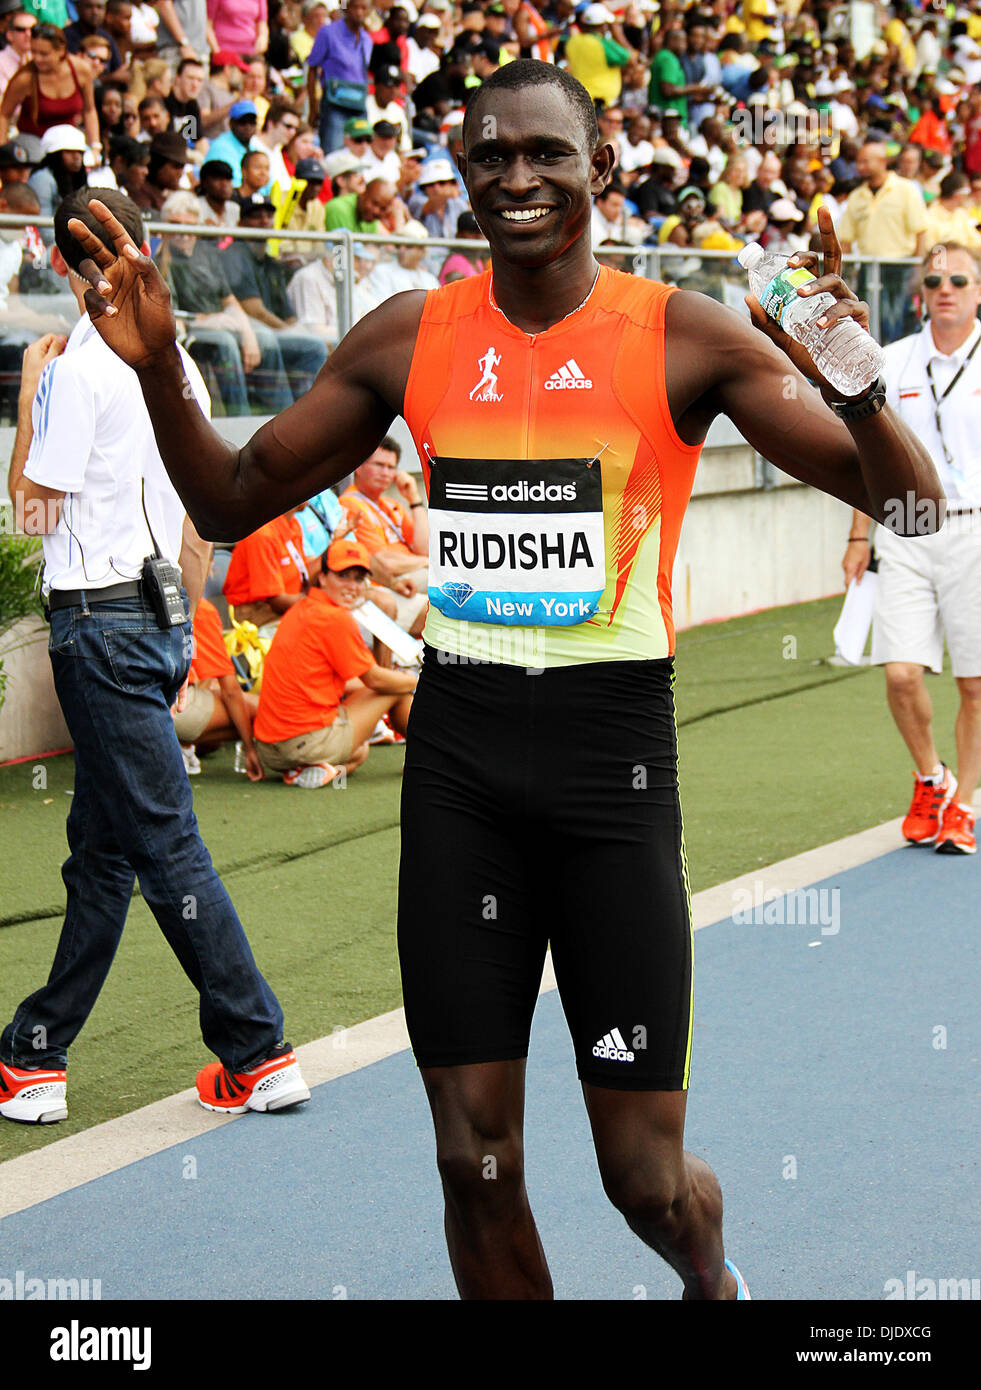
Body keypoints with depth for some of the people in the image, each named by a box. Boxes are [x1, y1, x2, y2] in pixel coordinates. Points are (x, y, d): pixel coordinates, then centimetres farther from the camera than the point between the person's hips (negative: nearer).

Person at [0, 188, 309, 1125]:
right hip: (162, 618, 8)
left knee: (163, 845, -5)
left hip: (101, 621, -8)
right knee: (99, 851, 11)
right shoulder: (174, 360, 10)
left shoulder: (78, 364, -14)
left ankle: (257, 1054, -3)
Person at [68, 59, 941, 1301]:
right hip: (458, 747, 3)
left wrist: (855, 388, -28)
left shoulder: (684, 337, -4)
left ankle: (710, 1275, 37)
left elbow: (912, 508, -7)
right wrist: (160, 370, -4)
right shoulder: (407, 338, 5)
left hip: (612, 747, -2)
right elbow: (232, 502, 14)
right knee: (475, 1165, 4)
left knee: (646, 1184, 2)